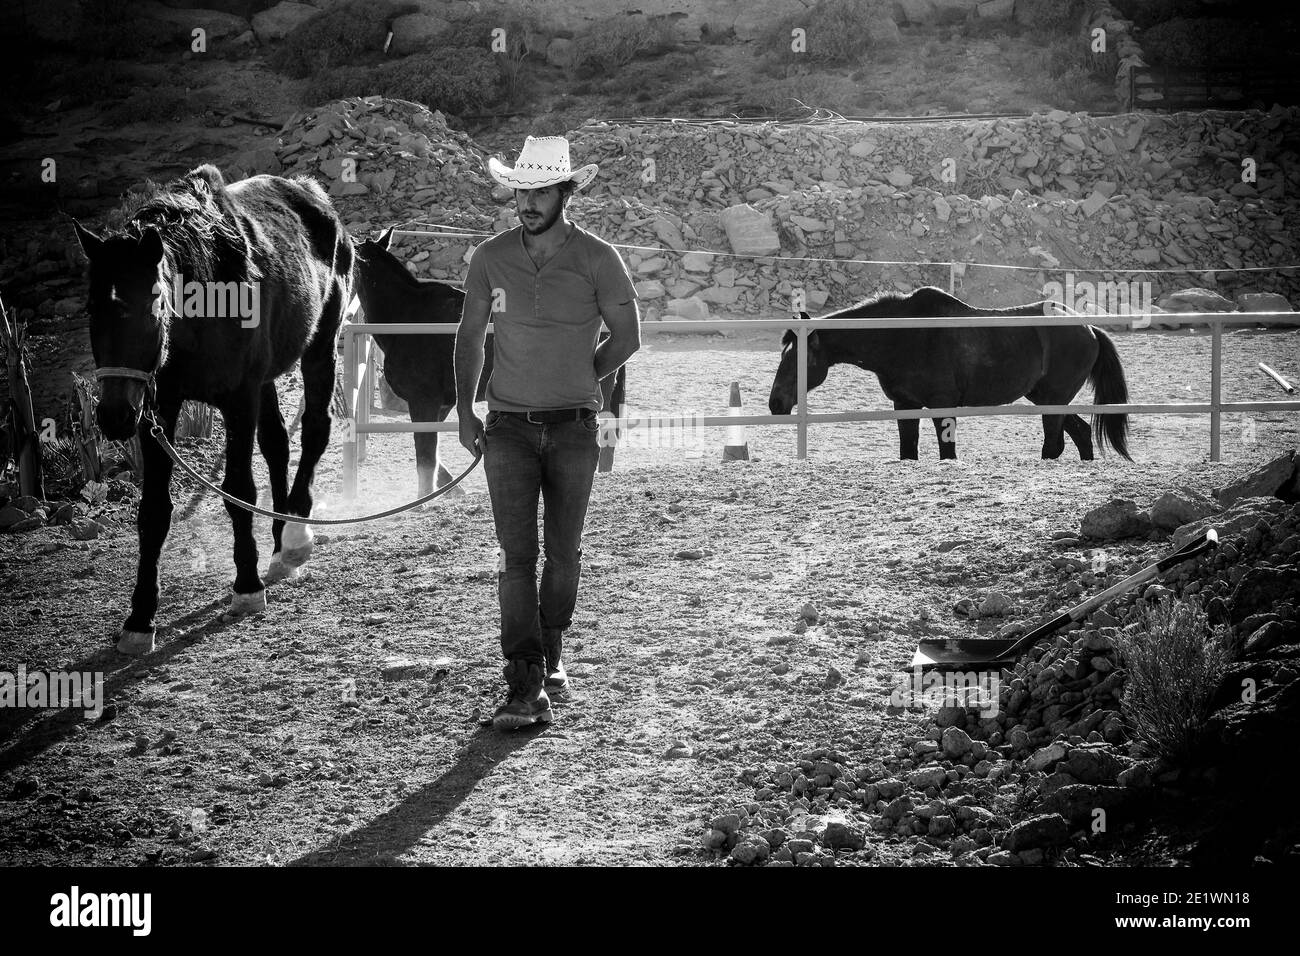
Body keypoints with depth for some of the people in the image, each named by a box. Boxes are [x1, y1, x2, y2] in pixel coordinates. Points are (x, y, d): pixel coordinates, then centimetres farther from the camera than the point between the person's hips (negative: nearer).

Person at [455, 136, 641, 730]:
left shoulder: (597, 258, -4)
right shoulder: (490, 259, 1)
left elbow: (626, 336, 5)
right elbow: (470, 336, 11)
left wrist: (574, 384, 4)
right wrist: (463, 409, 5)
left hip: (574, 429, 0)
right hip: (509, 428, 0)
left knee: (563, 552, 10)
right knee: (516, 554, -8)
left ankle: (550, 653, 32)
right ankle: (525, 688, -12)